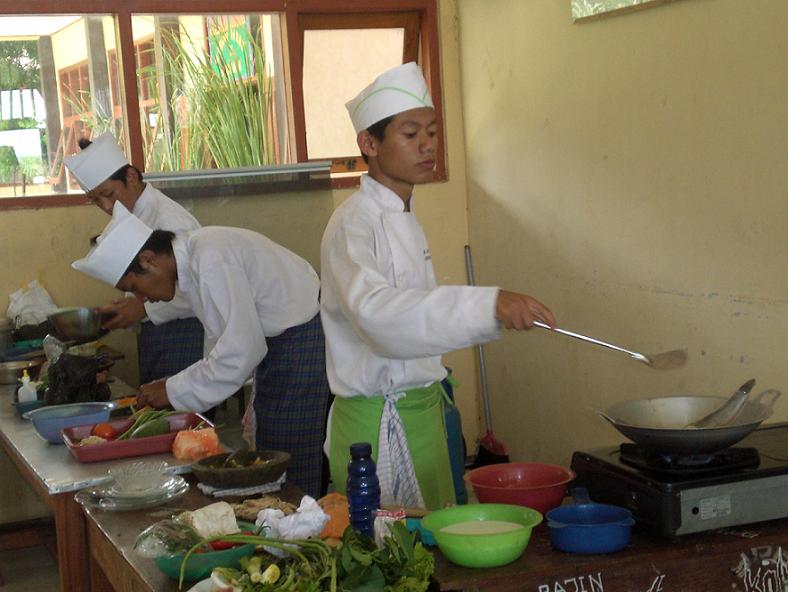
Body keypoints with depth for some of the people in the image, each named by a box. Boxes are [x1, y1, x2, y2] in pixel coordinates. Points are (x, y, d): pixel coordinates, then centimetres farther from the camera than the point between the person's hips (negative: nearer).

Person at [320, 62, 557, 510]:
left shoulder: (404, 218, 13)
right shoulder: (353, 225, -17)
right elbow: (376, 312, -37)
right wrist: (488, 305, -47)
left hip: (421, 412, 9)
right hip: (378, 419, -9)